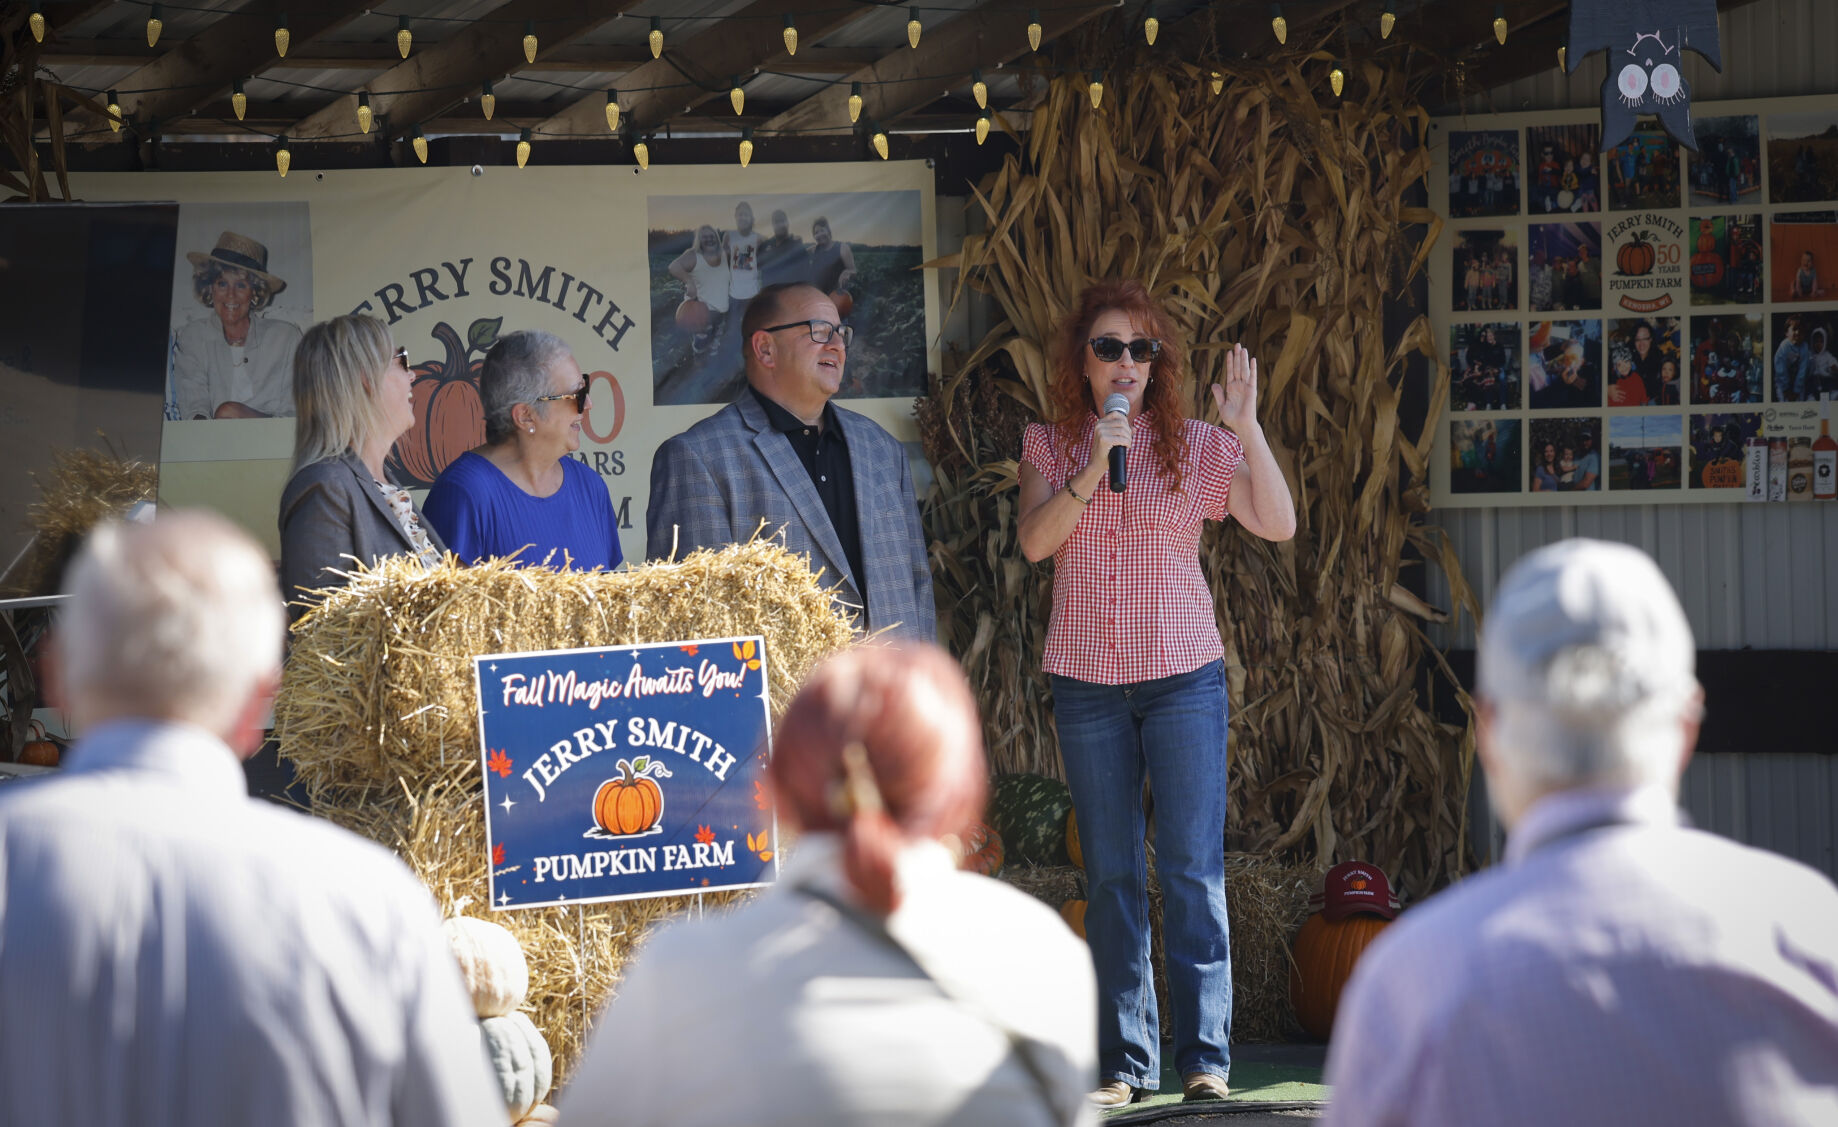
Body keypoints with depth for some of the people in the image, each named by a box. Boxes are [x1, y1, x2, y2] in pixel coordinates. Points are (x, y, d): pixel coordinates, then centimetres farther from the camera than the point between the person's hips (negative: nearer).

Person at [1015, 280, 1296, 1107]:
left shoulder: (1196, 447, 3)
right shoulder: (1050, 448, 7)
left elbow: (1279, 525, -6)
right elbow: (1035, 540, -7)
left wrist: (1246, 427, -14)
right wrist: (1091, 469, -18)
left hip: (1184, 675, -1)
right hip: (1086, 680, 1)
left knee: (1192, 870, -5)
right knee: (1111, 876, 5)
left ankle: (1206, 1057, -2)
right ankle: (1125, 1062, 10)